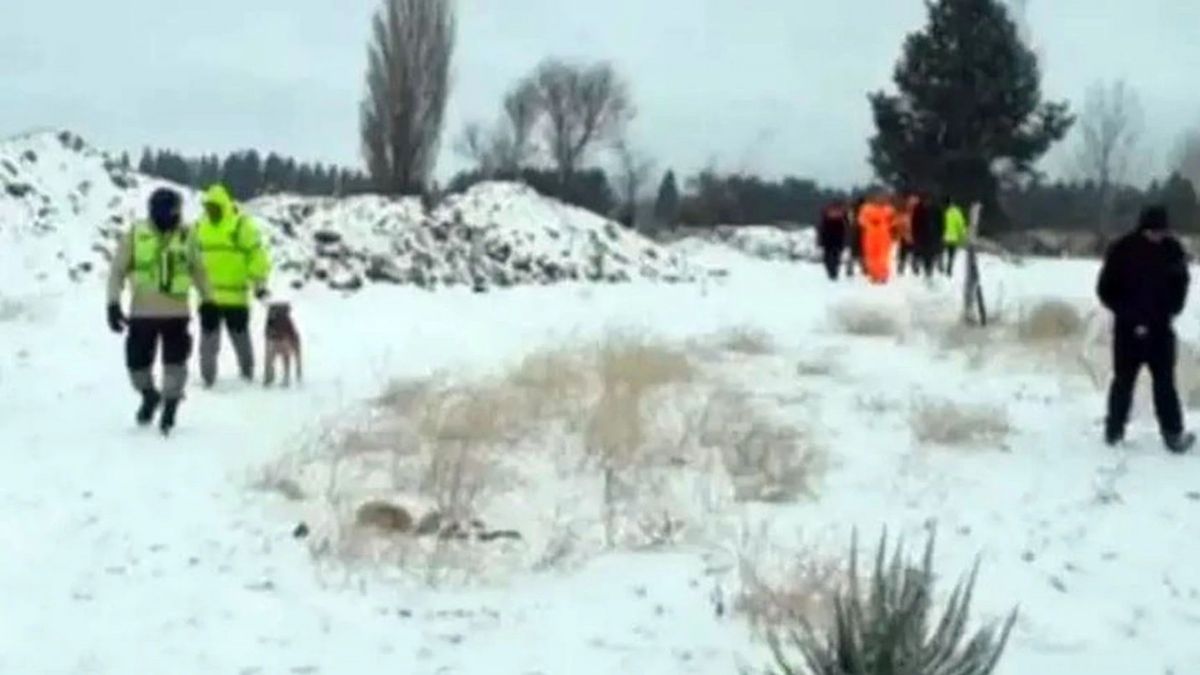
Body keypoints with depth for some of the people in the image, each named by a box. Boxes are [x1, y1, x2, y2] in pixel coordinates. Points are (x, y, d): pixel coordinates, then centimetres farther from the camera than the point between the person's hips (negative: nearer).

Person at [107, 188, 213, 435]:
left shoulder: (186, 237, 3)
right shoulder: (135, 236, -3)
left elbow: (198, 270, 16)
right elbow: (117, 270, 0)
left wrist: (209, 300, 15)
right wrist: (113, 304, -7)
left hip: (177, 312, 1)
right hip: (142, 312, -1)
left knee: (175, 363, -5)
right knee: (137, 361, 3)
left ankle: (170, 406, 11)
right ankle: (149, 395, 32)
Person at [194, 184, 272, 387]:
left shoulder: (241, 226, -7)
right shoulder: (200, 227, 9)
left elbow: (256, 255, -9)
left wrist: (259, 282, -13)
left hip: (235, 295, -4)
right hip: (207, 295, 4)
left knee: (240, 336, 7)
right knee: (208, 337, 6)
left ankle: (247, 374, 22)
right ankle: (207, 377, 12)